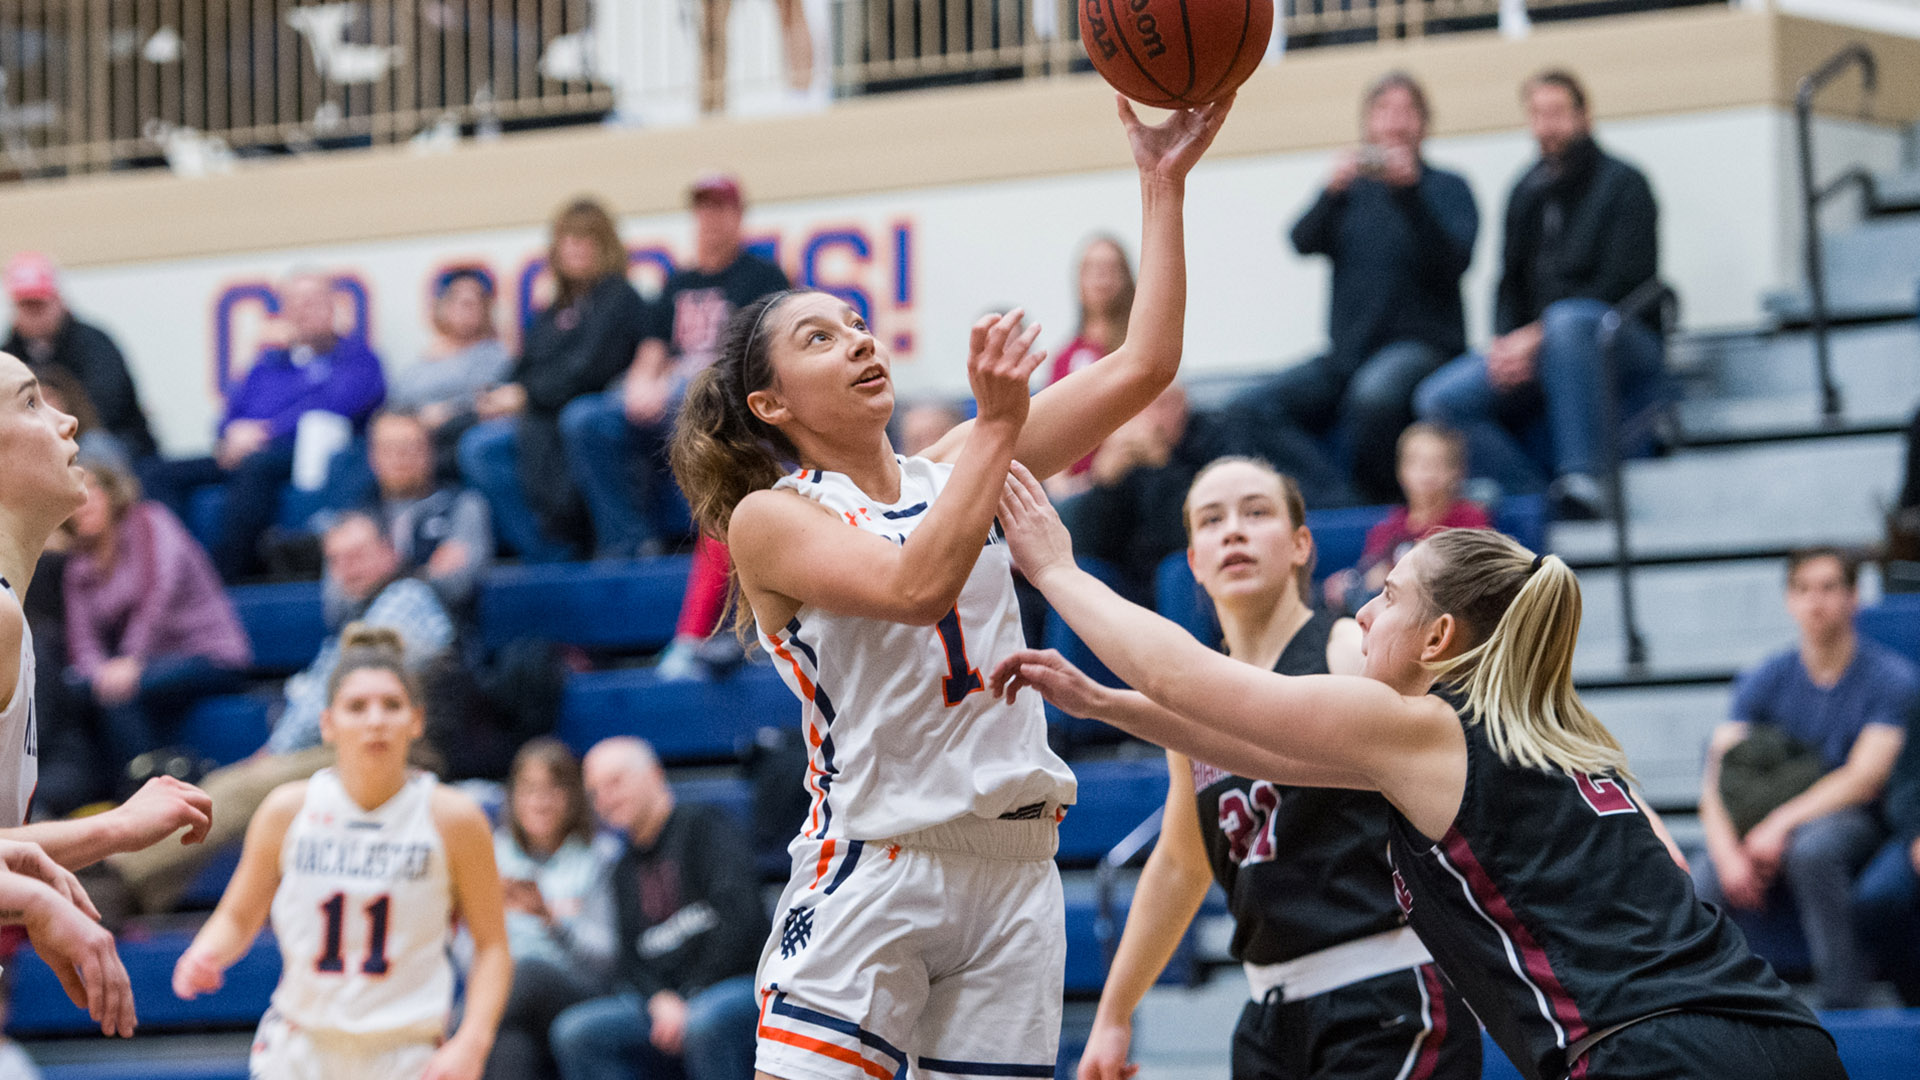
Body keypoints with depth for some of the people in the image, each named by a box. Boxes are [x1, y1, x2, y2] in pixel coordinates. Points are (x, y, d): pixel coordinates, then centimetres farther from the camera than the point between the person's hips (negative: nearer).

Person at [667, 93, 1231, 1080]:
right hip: (873, 870, -5)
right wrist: (997, 424, -19)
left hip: (1014, 864, 5)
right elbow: (913, 585, -20)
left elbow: (1141, 369, 8)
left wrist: (1161, 185, 3)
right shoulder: (770, 519, -2)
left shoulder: (950, 472, 13)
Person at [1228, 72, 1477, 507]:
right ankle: (1337, 493, -29)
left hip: (1420, 345, -5)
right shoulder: (1353, 190, 17)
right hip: (1347, 353, 5)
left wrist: (1408, 191, -23)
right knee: (1251, 410, -17)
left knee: (1374, 393, -40)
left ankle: (1379, 500, -21)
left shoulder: (1447, 188, 7)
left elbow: (1452, 262, -11)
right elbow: (1304, 242, -2)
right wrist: (1334, 190, -21)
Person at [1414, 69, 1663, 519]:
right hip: (1528, 351, 6)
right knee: (1437, 400, -17)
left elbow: (1621, 286, -12)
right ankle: (1542, 497, -27)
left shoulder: (1622, 184, 0)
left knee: (1568, 319, -41)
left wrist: (1536, 336, -18)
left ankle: (1581, 478, -41)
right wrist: (1504, 344, -4)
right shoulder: (1528, 192, 19)